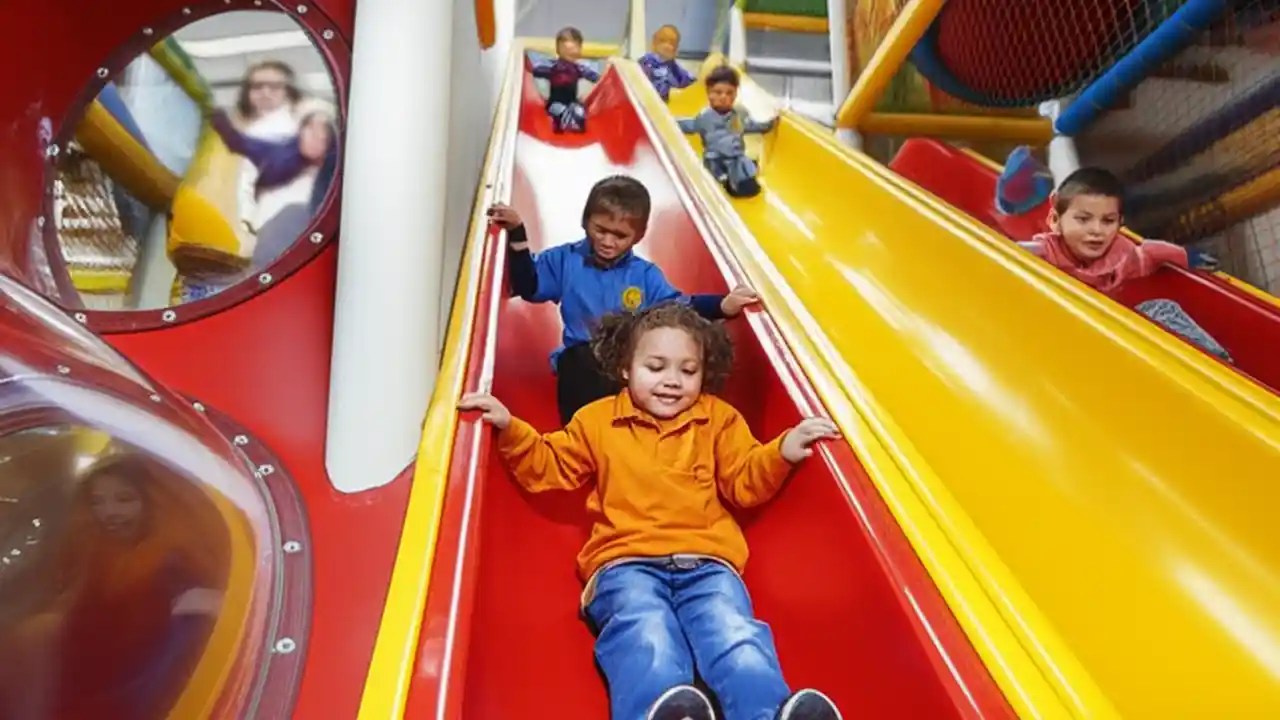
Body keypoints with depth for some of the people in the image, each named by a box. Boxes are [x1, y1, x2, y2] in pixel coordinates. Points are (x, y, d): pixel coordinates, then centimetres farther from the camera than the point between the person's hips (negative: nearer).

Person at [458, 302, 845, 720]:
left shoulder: (718, 418, 22)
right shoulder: (598, 420, 20)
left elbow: (745, 484, 16)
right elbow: (547, 467, 24)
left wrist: (781, 454, -4)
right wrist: (510, 429, 8)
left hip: (707, 563, 2)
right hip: (626, 564, -1)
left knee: (737, 640, -32)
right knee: (647, 644, -36)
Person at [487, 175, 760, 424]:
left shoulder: (645, 274, 11)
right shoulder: (564, 259, 10)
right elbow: (528, 287, 4)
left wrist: (722, 305, -16)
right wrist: (517, 233, -5)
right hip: (582, 358, -1)